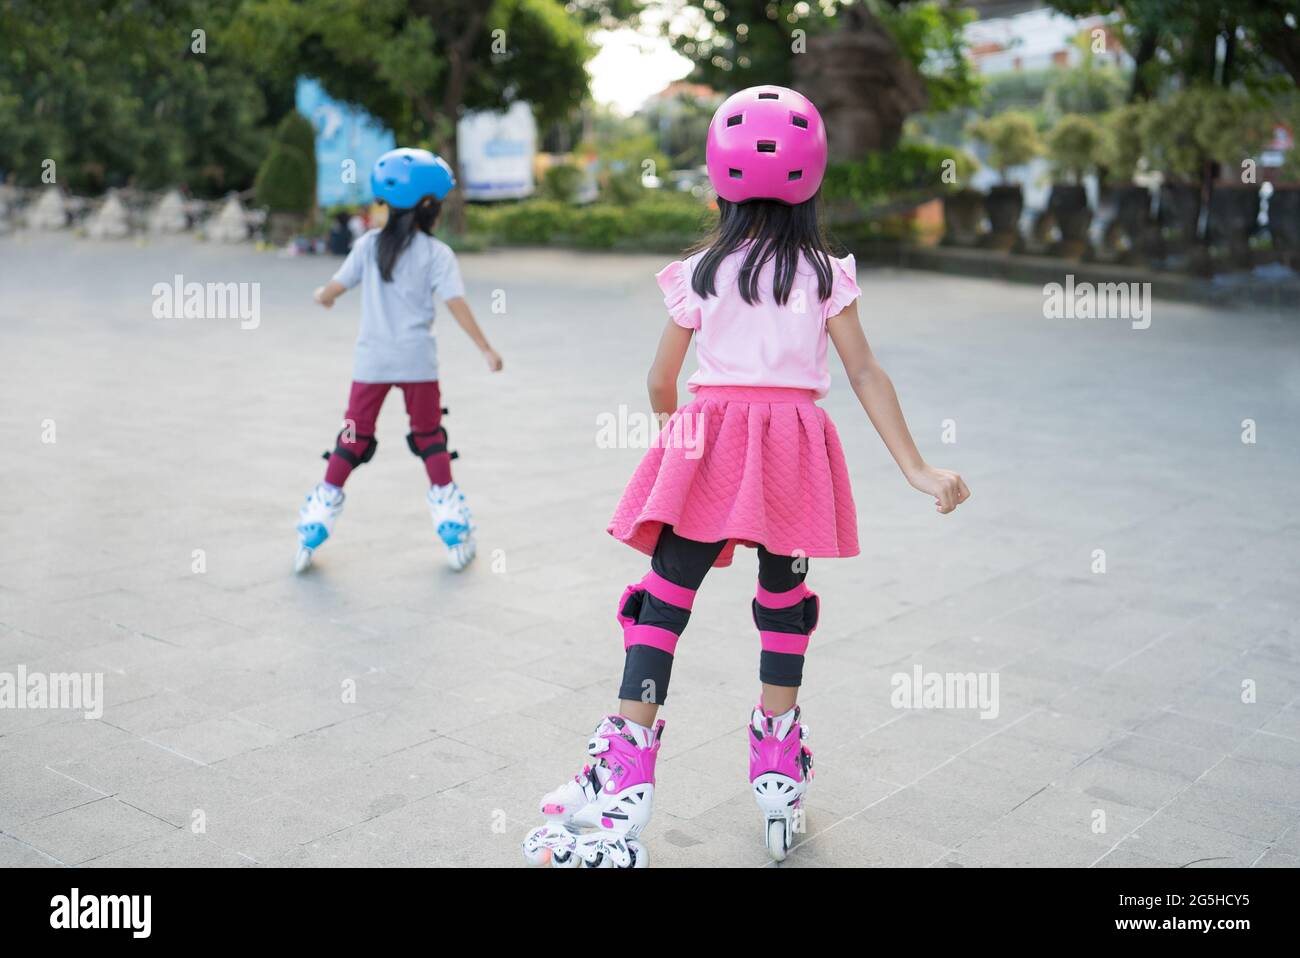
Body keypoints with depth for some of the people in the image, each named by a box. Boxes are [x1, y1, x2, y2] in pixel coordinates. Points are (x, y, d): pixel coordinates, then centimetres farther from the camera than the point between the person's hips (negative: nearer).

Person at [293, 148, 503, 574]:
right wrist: (486, 349, -7)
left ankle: (311, 535, 12)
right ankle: (455, 534, 11)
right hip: (417, 361, -2)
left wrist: (322, 296, 31)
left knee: (353, 440, 10)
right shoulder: (437, 253, -3)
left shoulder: (368, 244, 5)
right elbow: (456, 304, -11)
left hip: (371, 360, 2)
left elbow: (334, 288, 8)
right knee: (430, 438, 10)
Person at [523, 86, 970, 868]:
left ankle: (625, 782, -8)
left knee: (665, 599, -2)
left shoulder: (699, 274, 3)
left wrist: (677, 424, 28)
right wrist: (917, 468, -2)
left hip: (709, 440, -1)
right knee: (784, 599, 15)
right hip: (793, 448, 1)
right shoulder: (826, 272, 3)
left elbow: (661, 382, 5)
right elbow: (866, 374, -3)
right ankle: (779, 774, 24)